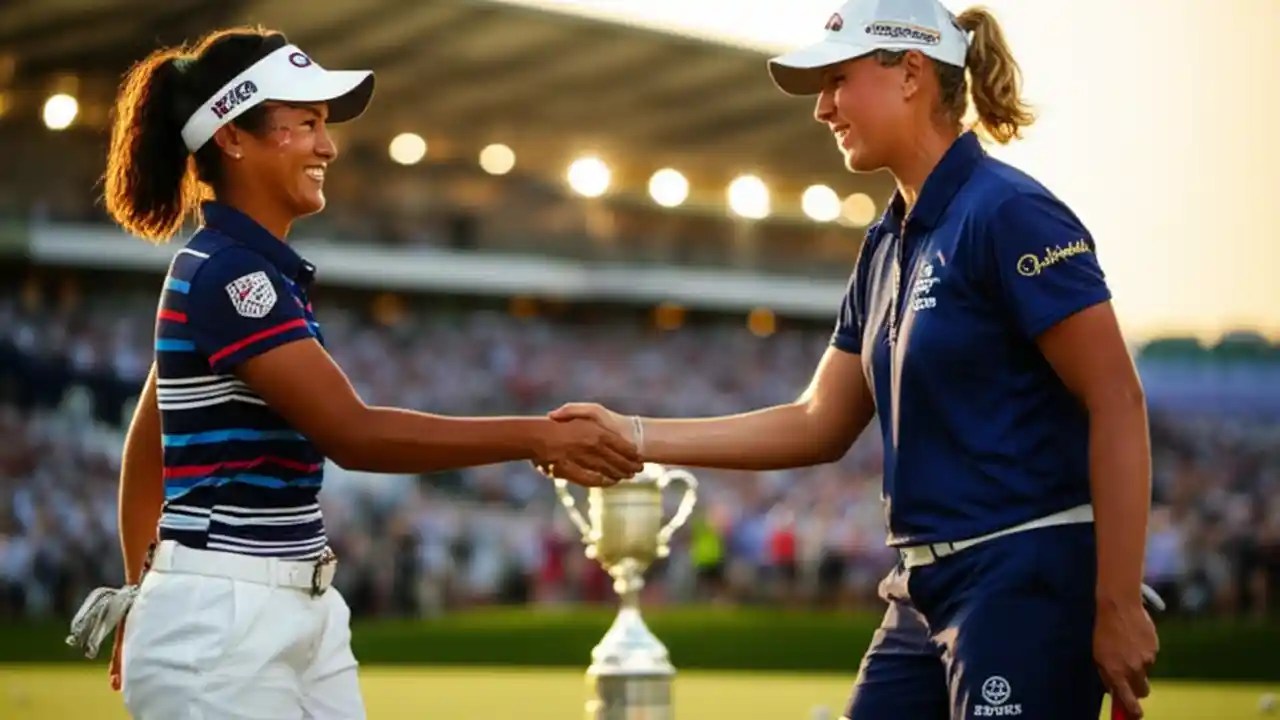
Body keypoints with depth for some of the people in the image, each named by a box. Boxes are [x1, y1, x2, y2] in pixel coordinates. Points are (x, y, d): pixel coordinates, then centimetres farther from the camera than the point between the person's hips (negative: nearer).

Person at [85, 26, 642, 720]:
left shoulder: (235, 269, 14)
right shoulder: (227, 273, -15)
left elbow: (146, 442, 22)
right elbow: (353, 433, -22)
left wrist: (144, 593, 30)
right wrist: (537, 437, -22)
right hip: (221, 629, -9)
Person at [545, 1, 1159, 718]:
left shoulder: (1009, 213, -12)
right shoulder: (888, 243, 14)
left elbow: (1118, 403, -15)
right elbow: (818, 426, 18)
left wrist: (1117, 606, -18)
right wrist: (635, 435, 11)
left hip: (1030, 584, -9)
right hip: (925, 591, 9)